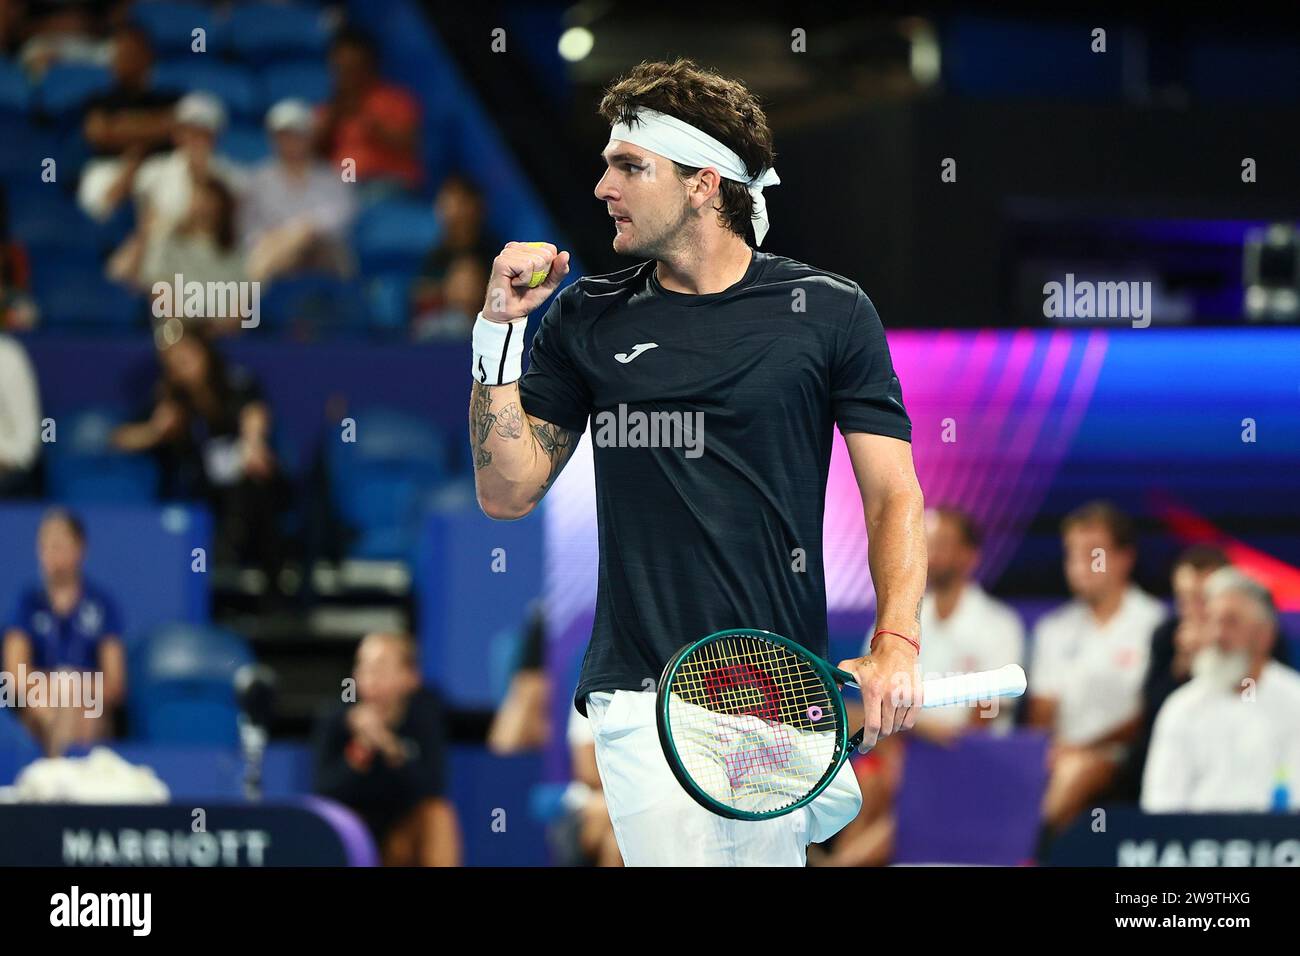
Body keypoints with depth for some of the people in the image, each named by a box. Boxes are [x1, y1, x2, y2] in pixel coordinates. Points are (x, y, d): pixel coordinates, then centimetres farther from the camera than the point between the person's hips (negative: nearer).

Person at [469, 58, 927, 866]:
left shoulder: (830, 312, 3)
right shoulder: (586, 320, 10)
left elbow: (894, 495, 3)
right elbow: (508, 492, 8)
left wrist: (897, 645, -12)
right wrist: (500, 328, -1)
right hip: (642, 698, 1)